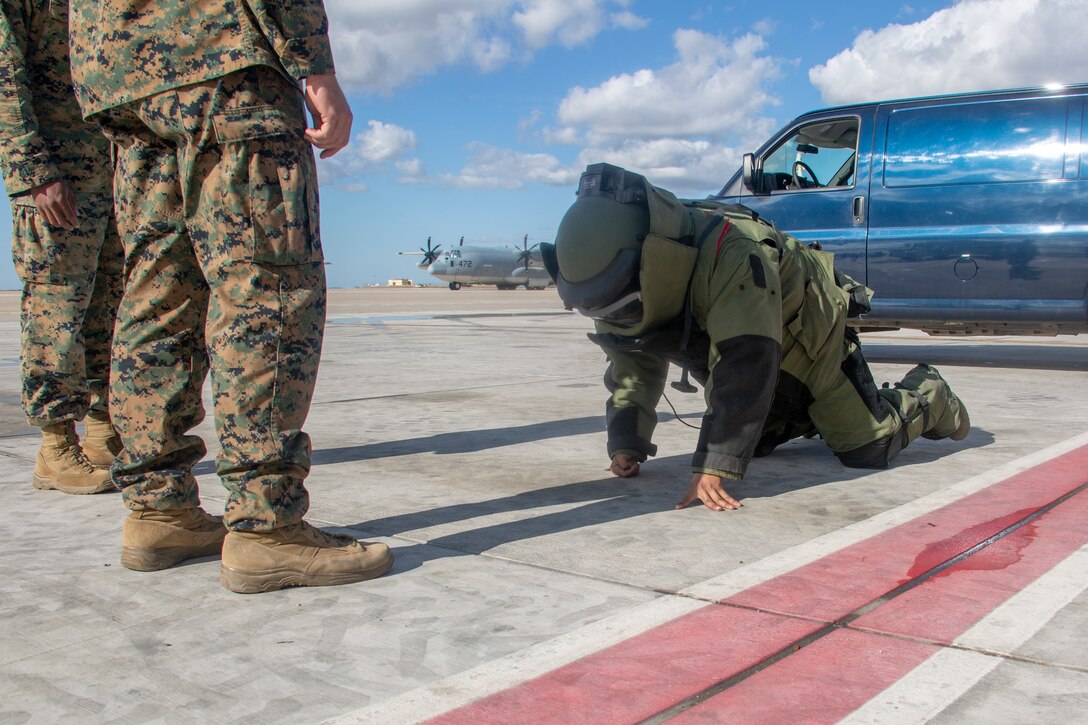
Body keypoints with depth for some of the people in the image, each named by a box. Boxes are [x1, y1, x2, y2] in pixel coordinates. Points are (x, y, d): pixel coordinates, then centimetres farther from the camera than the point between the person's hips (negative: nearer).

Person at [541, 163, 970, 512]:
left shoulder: (730, 255, -45)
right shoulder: (623, 282, -20)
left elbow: (745, 367, -48)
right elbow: (632, 366, -10)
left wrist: (714, 468, -51)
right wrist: (625, 442, -21)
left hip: (808, 335, -7)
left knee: (869, 448, -3)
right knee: (752, 441, 13)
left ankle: (927, 395, 27)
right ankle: (809, 416, 39)